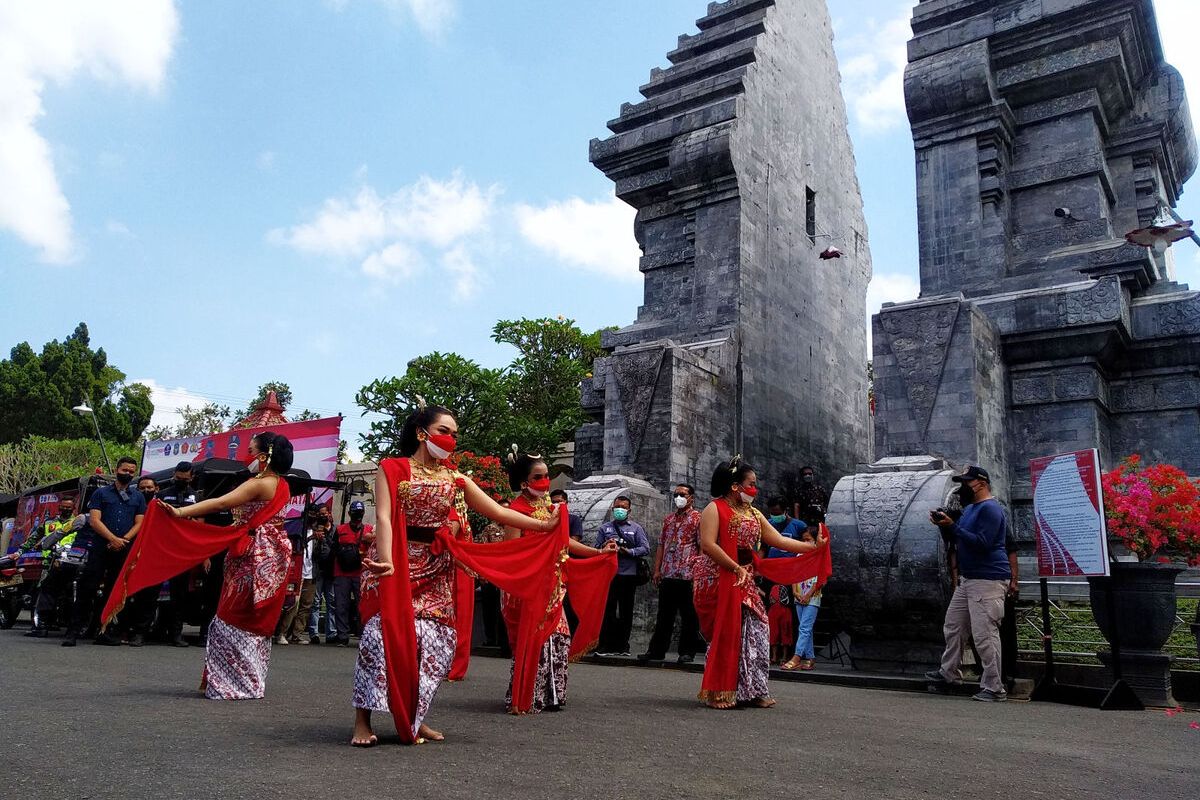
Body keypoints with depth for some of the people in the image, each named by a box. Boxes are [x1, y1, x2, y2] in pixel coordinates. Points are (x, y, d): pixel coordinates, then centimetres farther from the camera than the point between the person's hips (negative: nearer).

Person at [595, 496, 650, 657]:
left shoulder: (636, 528, 10)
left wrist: (628, 551, -13)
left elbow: (645, 549, 1)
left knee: (626, 611, 4)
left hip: (628, 574, 0)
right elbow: (596, 548, 14)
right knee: (608, 610, -4)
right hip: (608, 573, 0)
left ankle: (622, 645, 11)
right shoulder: (605, 528, 15)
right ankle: (605, 645, 0)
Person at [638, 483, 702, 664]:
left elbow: (703, 546, -6)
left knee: (688, 615, 2)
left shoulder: (698, 518, -1)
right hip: (667, 575, 6)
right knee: (664, 614, 11)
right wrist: (657, 569, 10)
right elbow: (661, 545, 17)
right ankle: (657, 650, 17)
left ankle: (687, 652, 10)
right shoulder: (669, 519, 17)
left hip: (687, 575, -5)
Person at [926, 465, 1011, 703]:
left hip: (988, 580, -10)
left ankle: (994, 689, -1)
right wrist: (944, 525, 3)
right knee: (953, 627, 17)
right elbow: (956, 541, 21)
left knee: (985, 635, -9)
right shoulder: (969, 508, 18)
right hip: (967, 578, 10)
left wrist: (952, 526, -22)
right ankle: (949, 672, 30)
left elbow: (982, 543, -23)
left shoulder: (990, 508, -13)